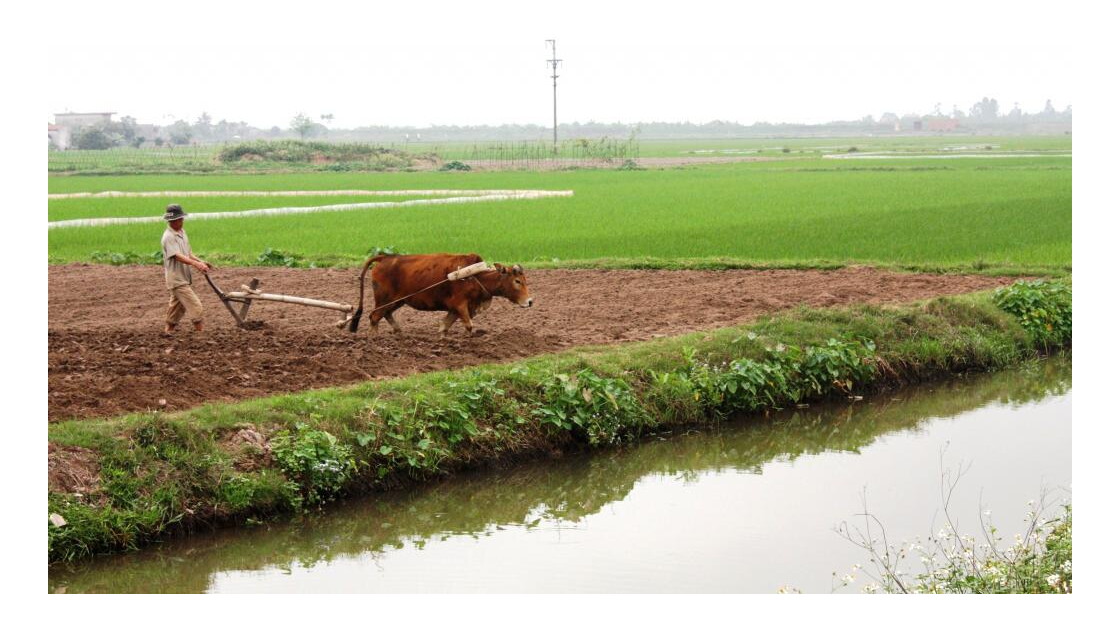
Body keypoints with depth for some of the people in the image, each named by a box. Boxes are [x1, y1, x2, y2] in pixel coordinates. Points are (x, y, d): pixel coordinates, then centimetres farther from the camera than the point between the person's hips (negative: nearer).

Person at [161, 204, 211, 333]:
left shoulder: (182, 232, 11)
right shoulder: (169, 237, -18)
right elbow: (177, 256, -29)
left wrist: (201, 262, 1)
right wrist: (196, 264, -42)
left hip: (183, 277, 9)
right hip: (176, 278, -9)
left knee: (178, 306, 19)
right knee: (195, 306, -13)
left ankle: (169, 330, 31)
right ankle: (200, 333, -11)